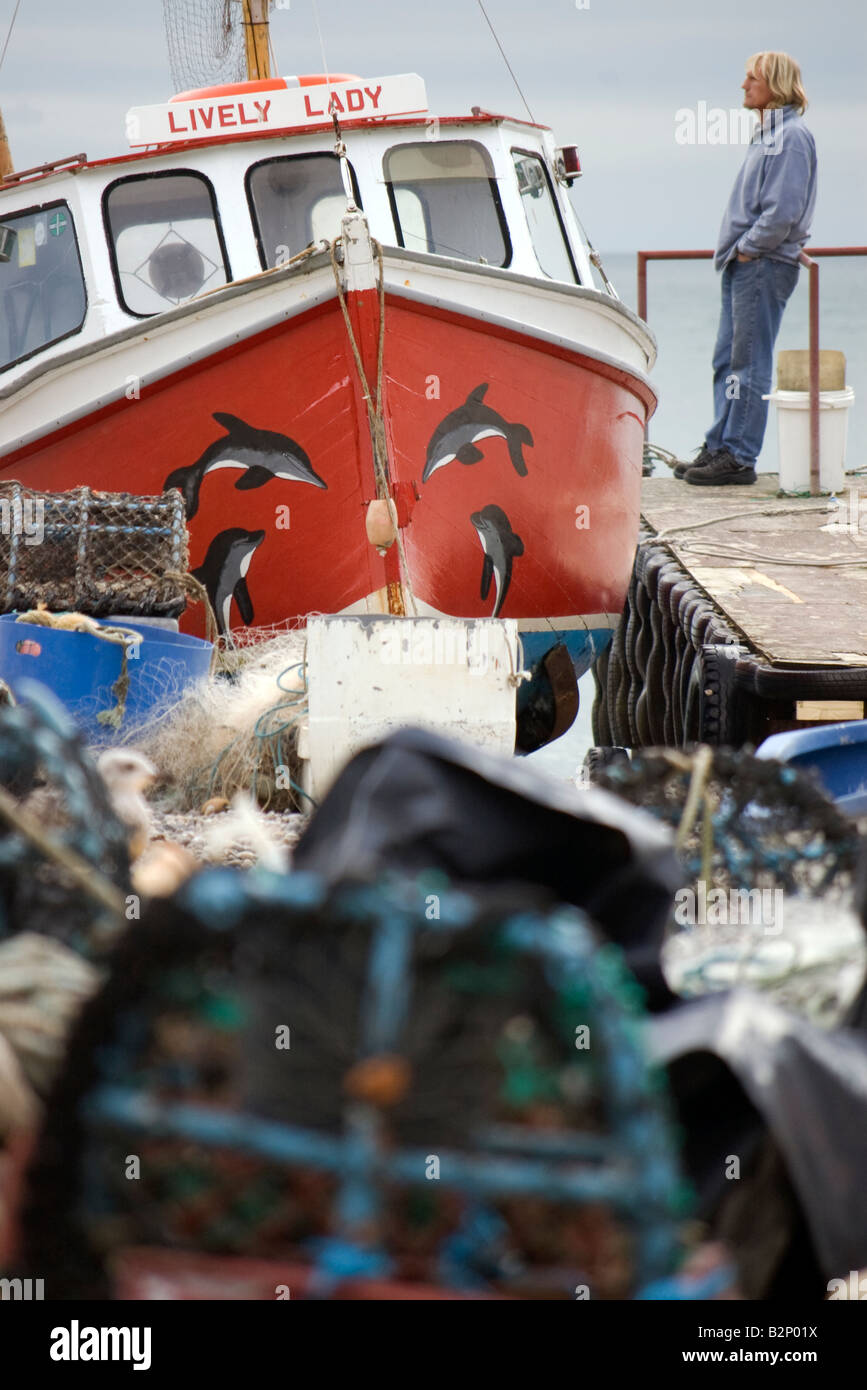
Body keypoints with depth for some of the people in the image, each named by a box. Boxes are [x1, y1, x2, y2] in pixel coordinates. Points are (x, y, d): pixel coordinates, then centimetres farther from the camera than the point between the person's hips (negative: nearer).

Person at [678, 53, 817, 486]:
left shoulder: (792, 137, -12)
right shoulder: (766, 136, 18)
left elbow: (784, 210, -20)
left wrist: (747, 248, -14)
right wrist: (735, 251, 12)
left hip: (765, 265, -10)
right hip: (743, 266, 10)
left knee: (749, 363, -6)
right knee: (728, 360, 11)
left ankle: (739, 457, -3)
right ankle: (719, 448, 16)